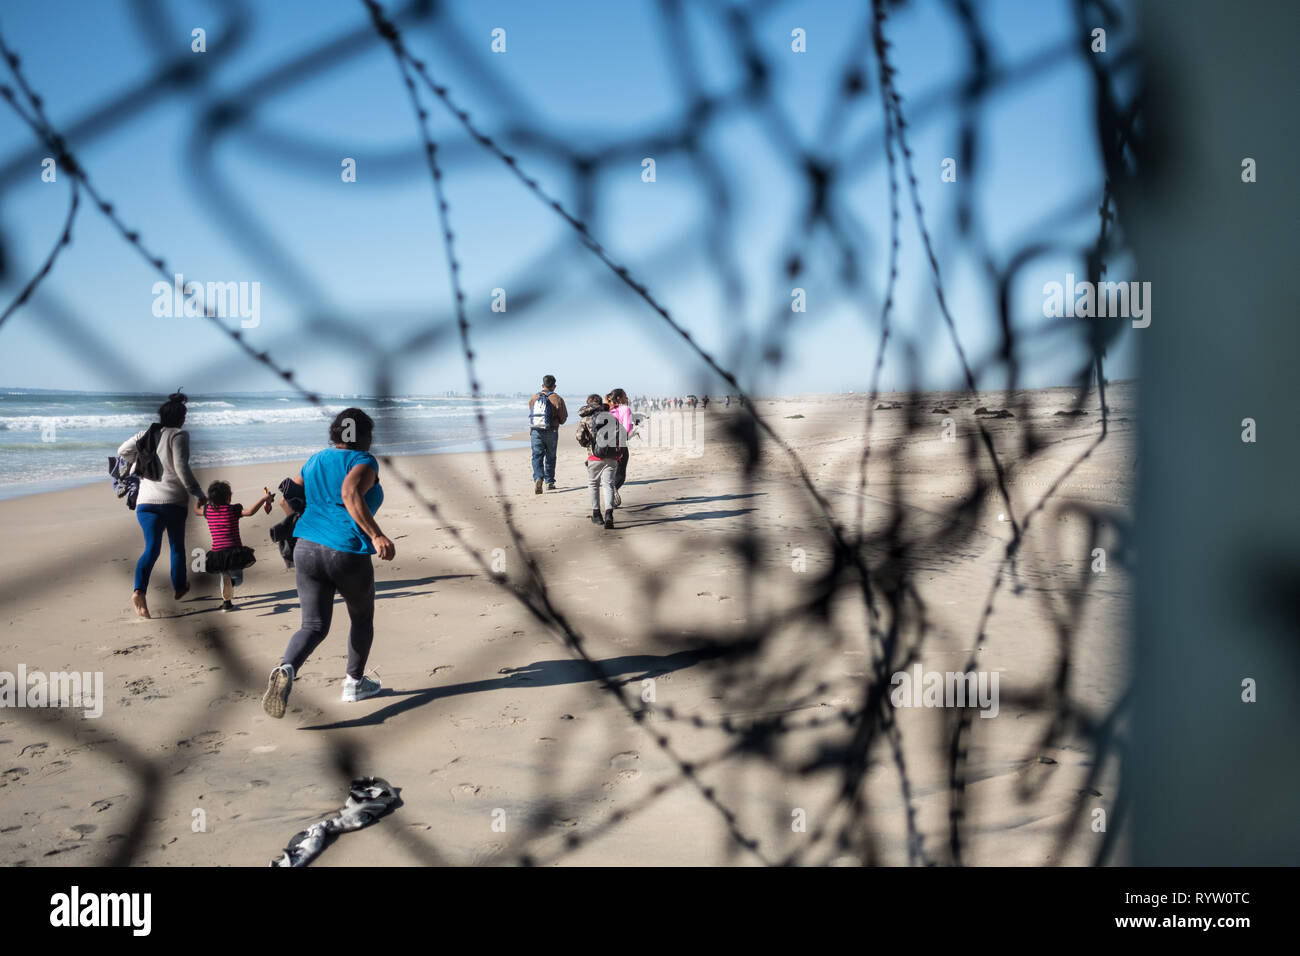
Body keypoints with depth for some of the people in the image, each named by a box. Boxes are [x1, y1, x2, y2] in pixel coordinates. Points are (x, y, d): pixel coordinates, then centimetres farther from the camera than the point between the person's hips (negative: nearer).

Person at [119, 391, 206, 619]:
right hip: (173, 500, -4)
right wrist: (198, 493, -9)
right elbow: (181, 468, -13)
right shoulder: (179, 435, -4)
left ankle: (139, 590, -25)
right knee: (177, 546, 17)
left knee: (152, 549, -3)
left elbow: (123, 451, 18)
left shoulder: (147, 433, 13)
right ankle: (178, 587, 31)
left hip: (146, 500, 4)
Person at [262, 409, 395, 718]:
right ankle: (354, 683, 32)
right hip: (348, 553, -5)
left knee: (314, 626, 6)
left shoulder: (315, 460, 15)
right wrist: (377, 536, -32)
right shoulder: (363, 461, -6)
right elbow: (350, 493, -26)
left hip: (307, 549, 5)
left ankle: (286, 669, -23)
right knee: (362, 618, 21)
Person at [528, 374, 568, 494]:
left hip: (535, 431, 2)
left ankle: (538, 478, -24)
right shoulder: (557, 399, -4)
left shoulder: (534, 397, 7)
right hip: (551, 431, -1)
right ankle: (549, 483, 18)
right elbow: (563, 417, 2)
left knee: (537, 456, -1)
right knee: (550, 457, 11)